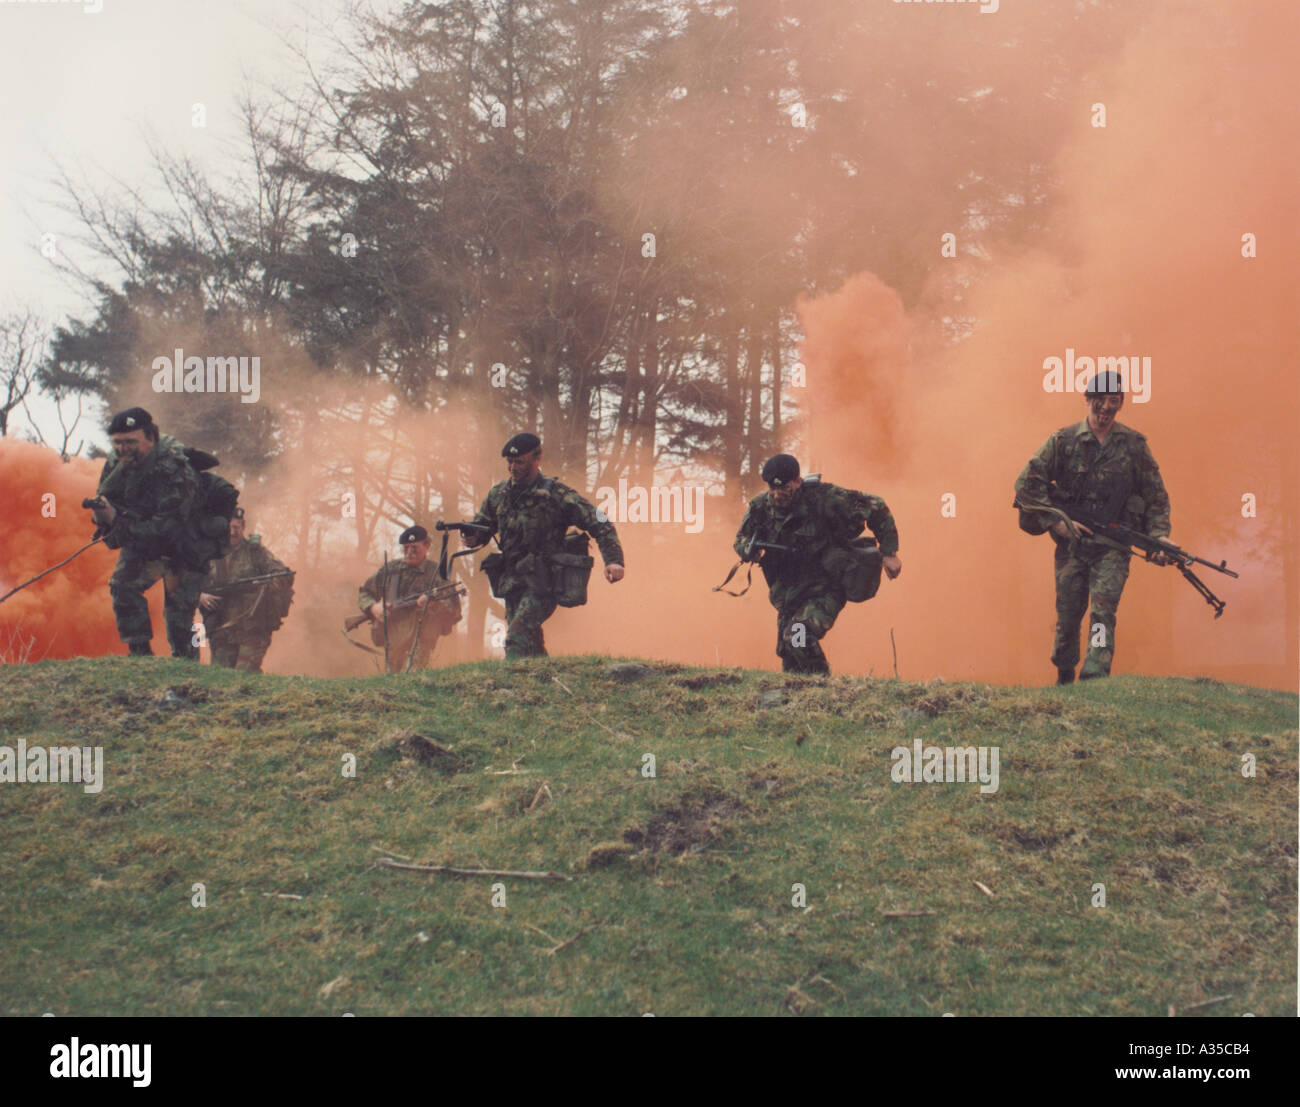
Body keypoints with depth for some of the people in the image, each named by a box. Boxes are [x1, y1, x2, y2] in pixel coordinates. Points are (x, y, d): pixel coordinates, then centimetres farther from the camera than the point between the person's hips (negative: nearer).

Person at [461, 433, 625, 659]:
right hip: (512, 583, 6)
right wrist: (473, 538, -6)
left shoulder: (557, 494, -8)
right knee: (531, 645, 11)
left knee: (518, 635, -23)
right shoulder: (498, 494, 8)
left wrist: (614, 561, -22)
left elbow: (600, 526, -8)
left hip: (543, 583, -6)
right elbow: (482, 527, 20)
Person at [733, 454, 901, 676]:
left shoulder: (822, 497, -19)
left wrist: (888, 553, -10)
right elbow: (741, 539, 13)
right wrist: (748, 549, -13)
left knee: (797, 636, -27)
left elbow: (875, 508, -11)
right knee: (790, 664, 6)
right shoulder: (760, 507, -5)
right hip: (788, 595, 6)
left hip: (824, 591, -6)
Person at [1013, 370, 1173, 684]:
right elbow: (1026, 483, -3)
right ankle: (1064, 680, 29)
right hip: (1071, 543, 1)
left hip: (1113, 546, -1)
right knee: (1067, 616, 8)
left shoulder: (1134, 444, 4)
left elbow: (1156, 495, 8)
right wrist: (1057, 522, -10)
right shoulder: (1064, 441, 0)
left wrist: (1159, 536, -6)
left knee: (1103, 610, -17)